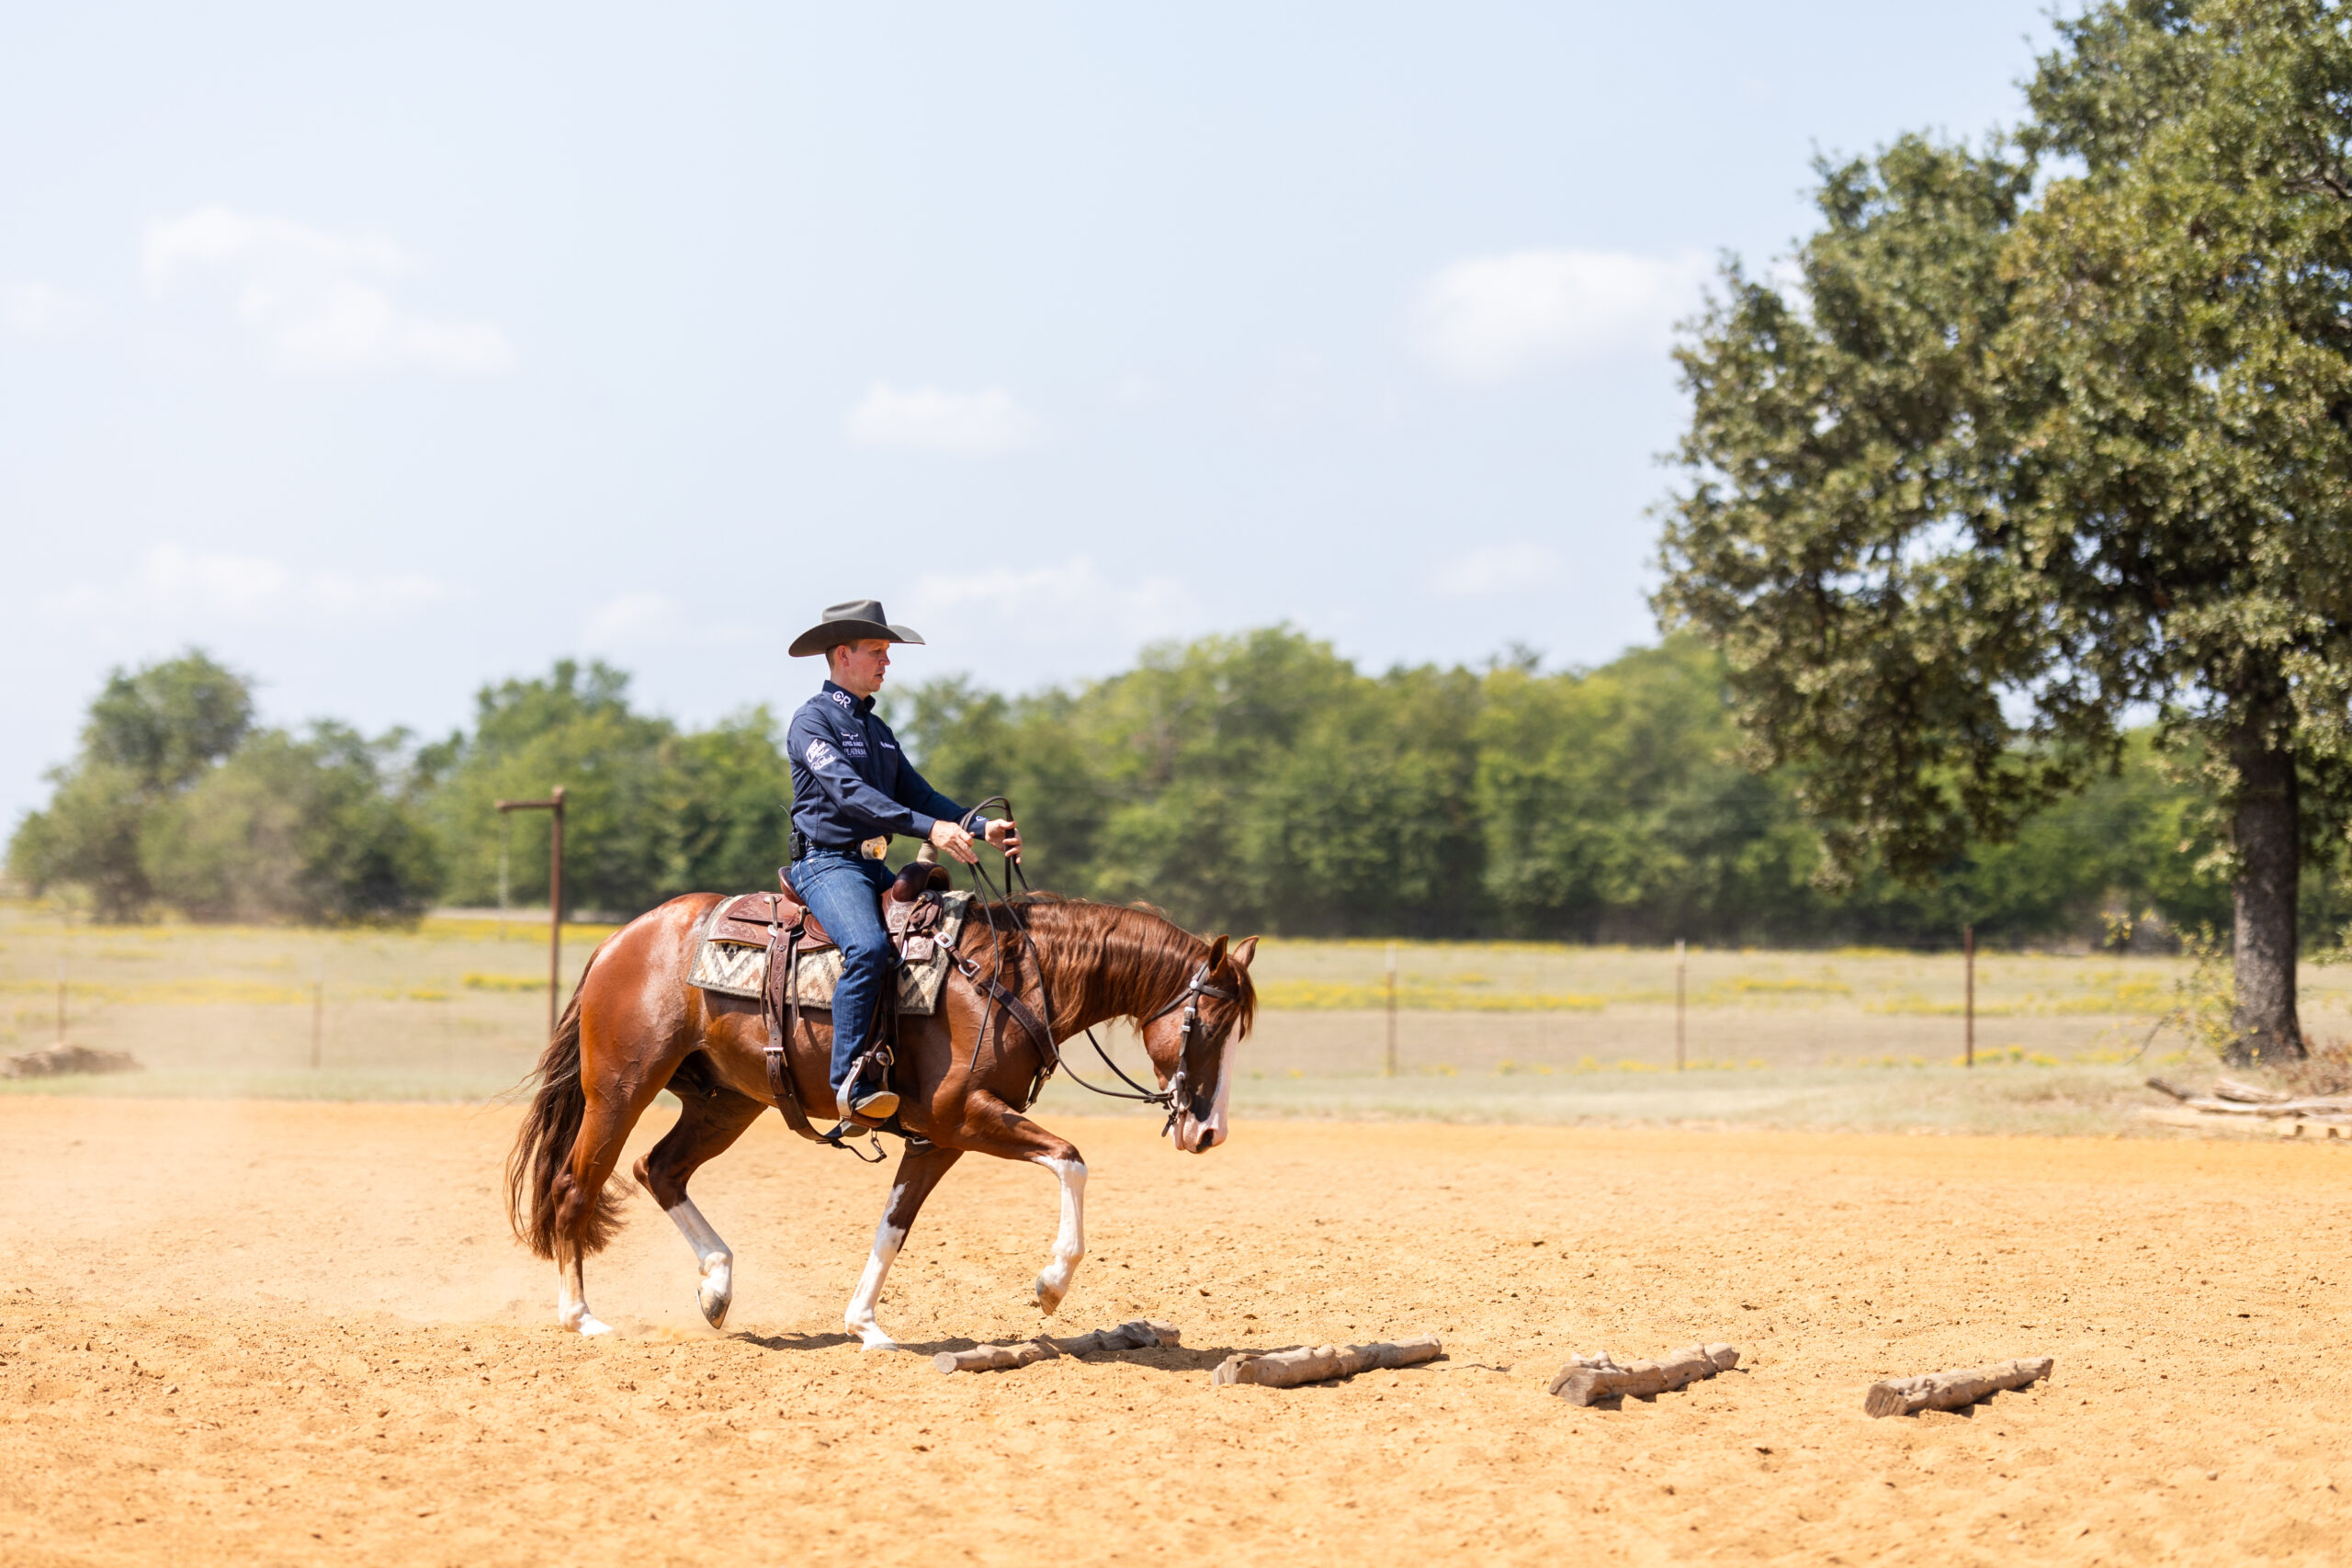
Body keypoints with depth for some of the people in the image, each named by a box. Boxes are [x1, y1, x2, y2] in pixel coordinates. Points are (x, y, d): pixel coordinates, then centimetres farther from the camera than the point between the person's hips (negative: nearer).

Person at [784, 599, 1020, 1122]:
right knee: (869, 948, -33)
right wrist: (929, 828, -30)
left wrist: (981, 827, 0)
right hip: (828, 861, -9)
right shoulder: (812, 721, -7)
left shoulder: (878, 730, 21)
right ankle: (851, 1081, -33)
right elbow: (849, 793, -21)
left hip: (874, 866, 9)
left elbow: (917, 793, 18)